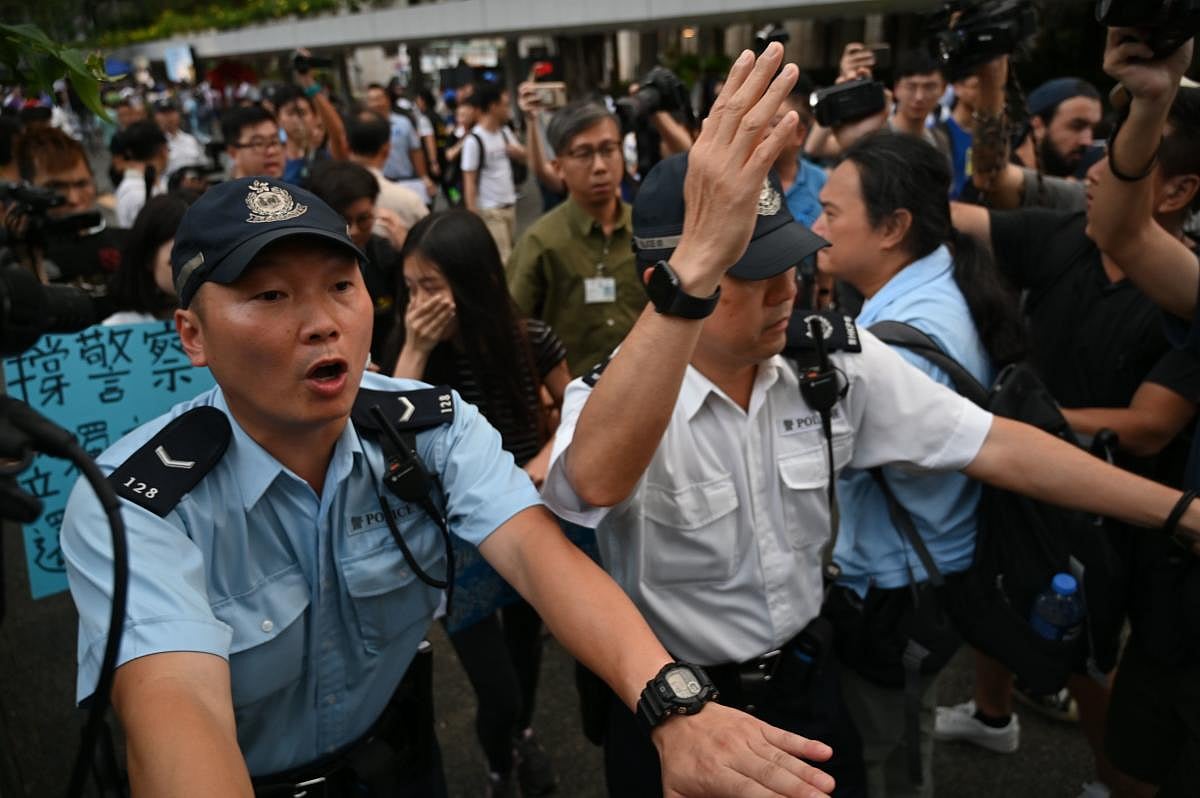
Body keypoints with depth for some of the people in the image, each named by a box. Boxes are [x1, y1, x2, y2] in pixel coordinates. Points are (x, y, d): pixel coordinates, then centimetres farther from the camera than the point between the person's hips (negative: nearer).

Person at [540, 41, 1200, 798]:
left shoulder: (836, 359, -12)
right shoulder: (611, 401, -26)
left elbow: (995, 446, -8)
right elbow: (599, 480, -51)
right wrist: (700, 260, -63)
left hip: (806, 682, 4)